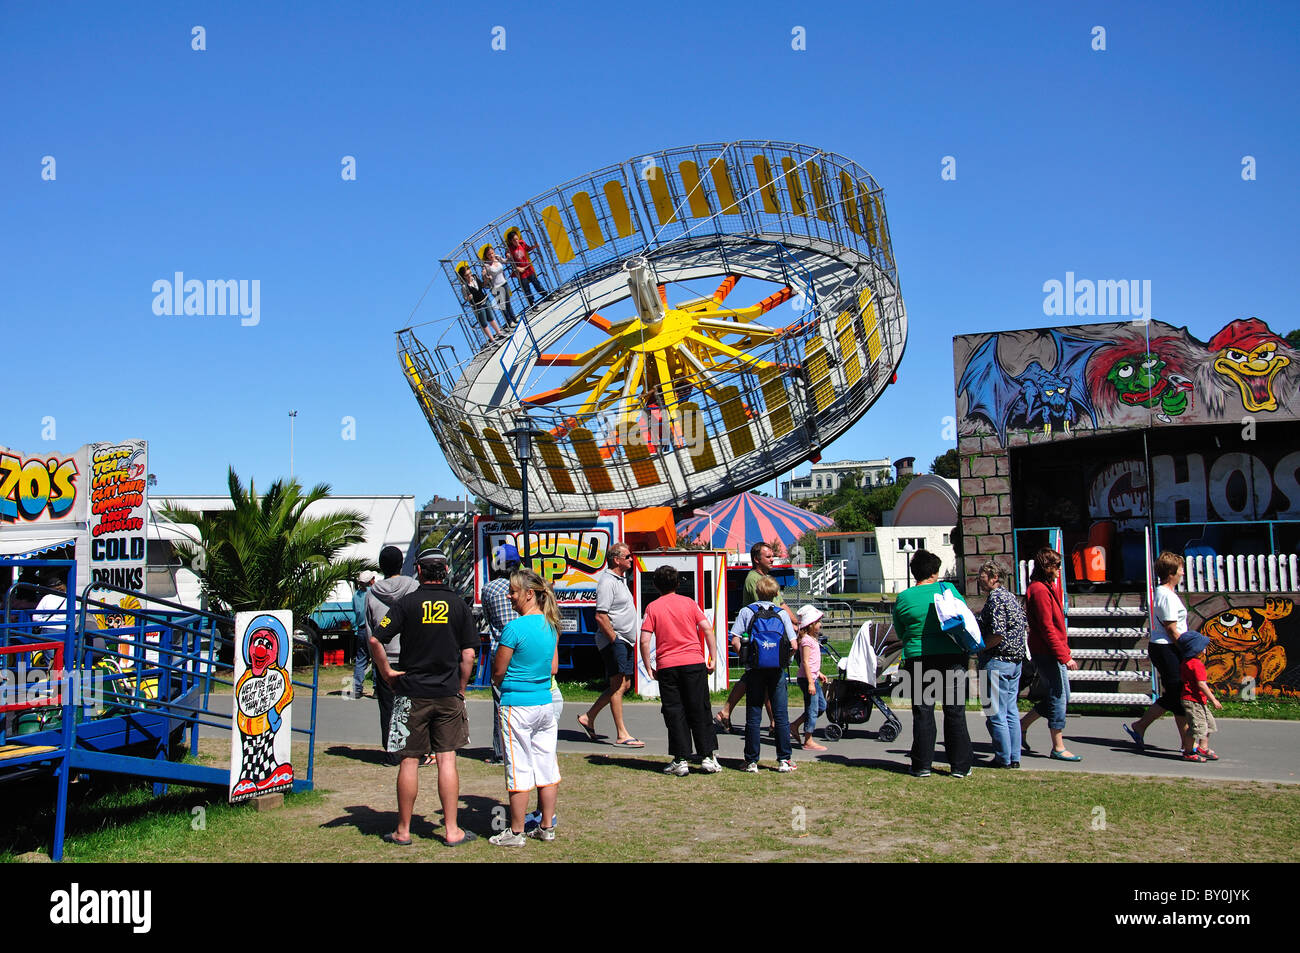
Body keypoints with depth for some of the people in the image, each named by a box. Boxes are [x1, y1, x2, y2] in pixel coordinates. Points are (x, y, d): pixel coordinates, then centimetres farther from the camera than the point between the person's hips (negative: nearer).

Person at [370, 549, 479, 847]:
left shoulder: (408, 602, -4)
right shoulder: (458, 604, 1)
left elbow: (375, 640, -10)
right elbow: (469, 655, -1)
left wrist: (387, 673, 2)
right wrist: (460, 689, 10)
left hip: (411, 693, -1)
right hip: (448, 694, 1)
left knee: (410, 761, 6)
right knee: (447, 760, 6)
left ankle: (403, 831, 16)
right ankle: (452, 831, 10)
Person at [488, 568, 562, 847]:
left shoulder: (515, 628, -16)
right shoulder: (550, 625, 5)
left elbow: (498, 671, -9)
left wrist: (499, 683, 11)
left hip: (517, 706, -7)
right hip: (545, 703, 7)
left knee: (519, 770, 2)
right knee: (547, 767, 12)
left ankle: (516, 832, 12)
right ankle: (547, 828, 22)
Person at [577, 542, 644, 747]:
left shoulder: (621, 579, 18)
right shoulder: (607, 582, -14)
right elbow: (600, 616, -21)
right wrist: (615, 639, -19)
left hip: (625, 641, 10)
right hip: (613, 640, -10)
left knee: (624, 684, 12)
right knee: (619, 685, -8)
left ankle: (588, 717, 21)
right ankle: (621, 734, -4)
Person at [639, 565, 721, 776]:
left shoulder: (652, 607, 2)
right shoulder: (688, 602, 6)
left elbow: (645, 641, -6)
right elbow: (707, 629, 0)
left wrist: (649, 668, 2)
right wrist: (713, 658, 5)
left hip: (666, 666, -1)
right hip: (694, 663, 1)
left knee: (675, 713, 5)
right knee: (700, 711, 7)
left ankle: (681, 760, 5)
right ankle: (707, 758, 7)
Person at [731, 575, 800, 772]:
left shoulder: (747, 611, 2)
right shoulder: (782, 613, 5)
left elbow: (735, 640, -7)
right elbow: (794, 645, -2)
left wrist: (745, 658, 6)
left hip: (755, 669, -1)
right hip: (777, 670, 1)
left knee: (753, 716, 3)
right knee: (781, 715, 7)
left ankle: (751, 761, 5)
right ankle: (784, 760, 8)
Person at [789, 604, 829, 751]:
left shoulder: (812, 639, 14)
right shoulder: (806, 640, -17)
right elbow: (805, 662, -22)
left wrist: (818, 674, 22)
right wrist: (810, 682, -24)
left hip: (813, 678, 10)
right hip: (807, 678, -10)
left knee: (821, 705, 15)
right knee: (812, 709, -4)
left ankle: (795, 726, 21)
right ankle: (808, 742, 5)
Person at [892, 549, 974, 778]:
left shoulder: (902, 598, 0)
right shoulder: (948, 589, -1)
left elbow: (901, 633, 9)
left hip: (918, 658, 0)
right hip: (952, 656, 0)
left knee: (923, 713, 7)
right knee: (955, 712, 8)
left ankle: (922, 765, 11)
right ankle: (960, 766, 13)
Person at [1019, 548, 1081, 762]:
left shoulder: (1047, 587, 15)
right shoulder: (1040, 590, -17)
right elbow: (1047, 628, -21)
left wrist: (1064, 652, 19)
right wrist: (1065, 656, -20)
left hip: (1048, 653, 10)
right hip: (1048, 653, -10)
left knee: (1060, 697, 15)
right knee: (1059, 697, -2)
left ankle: (1023, 724, 22)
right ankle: (1058, 748, 7)